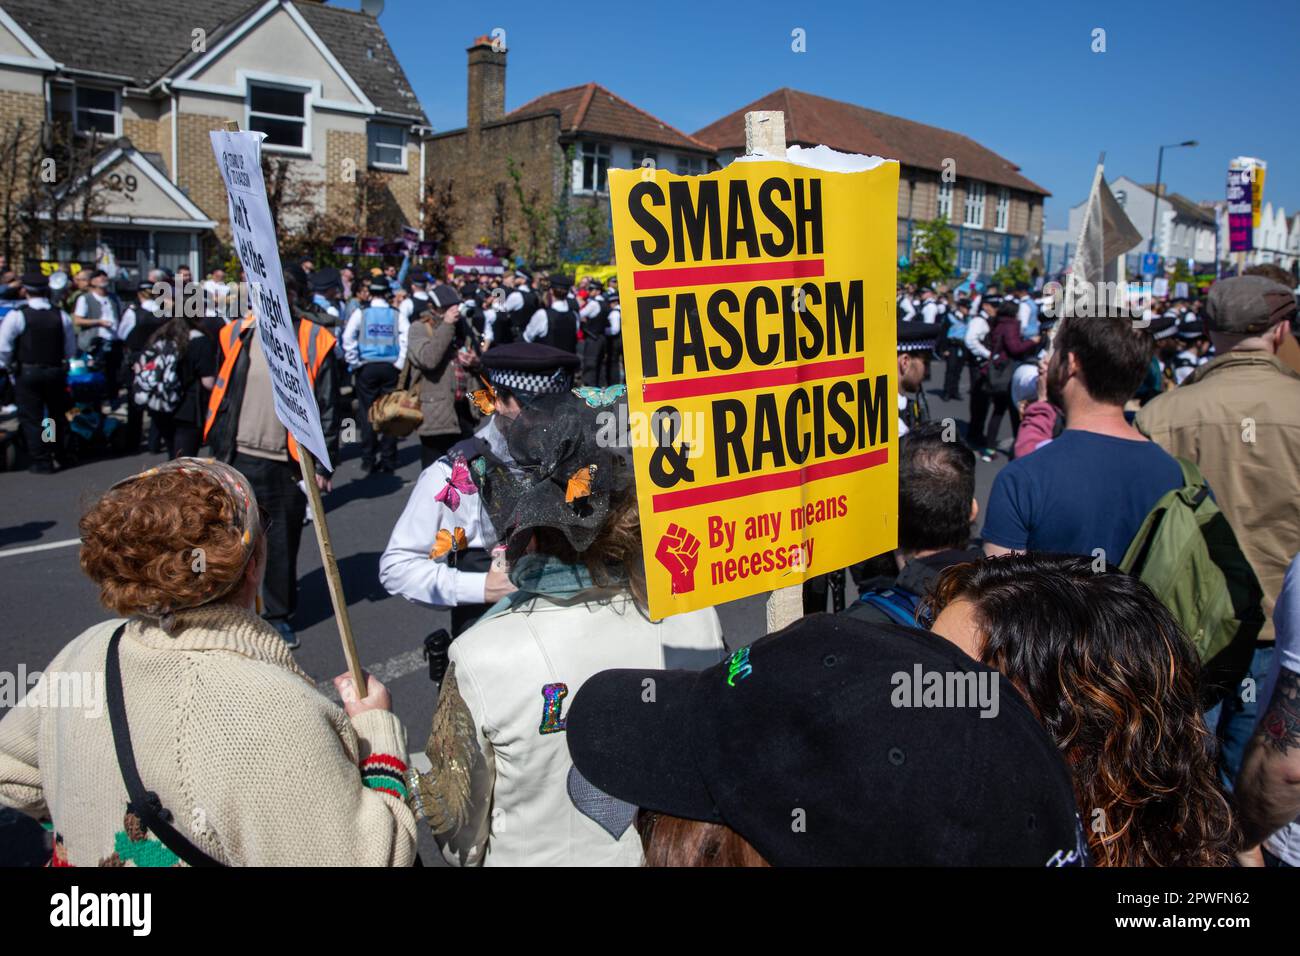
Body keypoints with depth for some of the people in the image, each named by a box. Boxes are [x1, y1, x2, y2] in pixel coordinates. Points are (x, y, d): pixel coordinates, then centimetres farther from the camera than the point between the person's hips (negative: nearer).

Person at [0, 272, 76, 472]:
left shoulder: (16, 316, -10)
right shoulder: (62, 316, -1)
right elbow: (71, 350, 4)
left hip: (26, 373, -3)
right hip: (56, 372, 3)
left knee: (32, 418, 4)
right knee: (58, 415, 17)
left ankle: (41, 462, 4)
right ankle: (62, 455, 25)